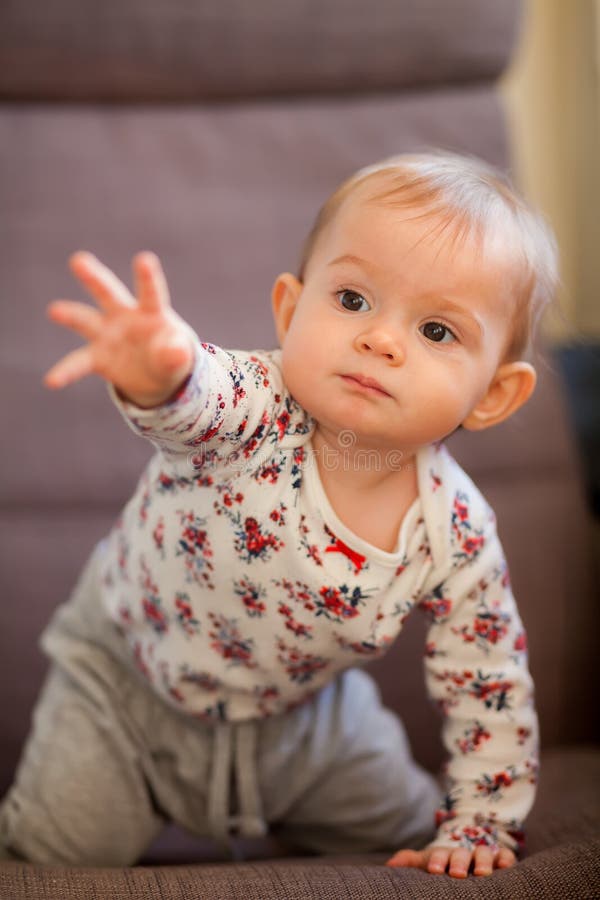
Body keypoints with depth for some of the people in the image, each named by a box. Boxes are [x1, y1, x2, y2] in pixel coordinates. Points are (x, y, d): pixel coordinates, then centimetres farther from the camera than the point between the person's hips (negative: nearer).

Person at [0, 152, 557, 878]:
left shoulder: (457, 536, -23)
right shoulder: (253, 410, -35)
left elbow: (487, 682, -10)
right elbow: (191, 399, -60)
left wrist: (480, 823, -9)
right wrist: (158, 371, -83)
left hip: (300, 711, 4)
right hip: (131, 673, -3)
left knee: (402, 833, 15)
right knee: (65, 850, -5)